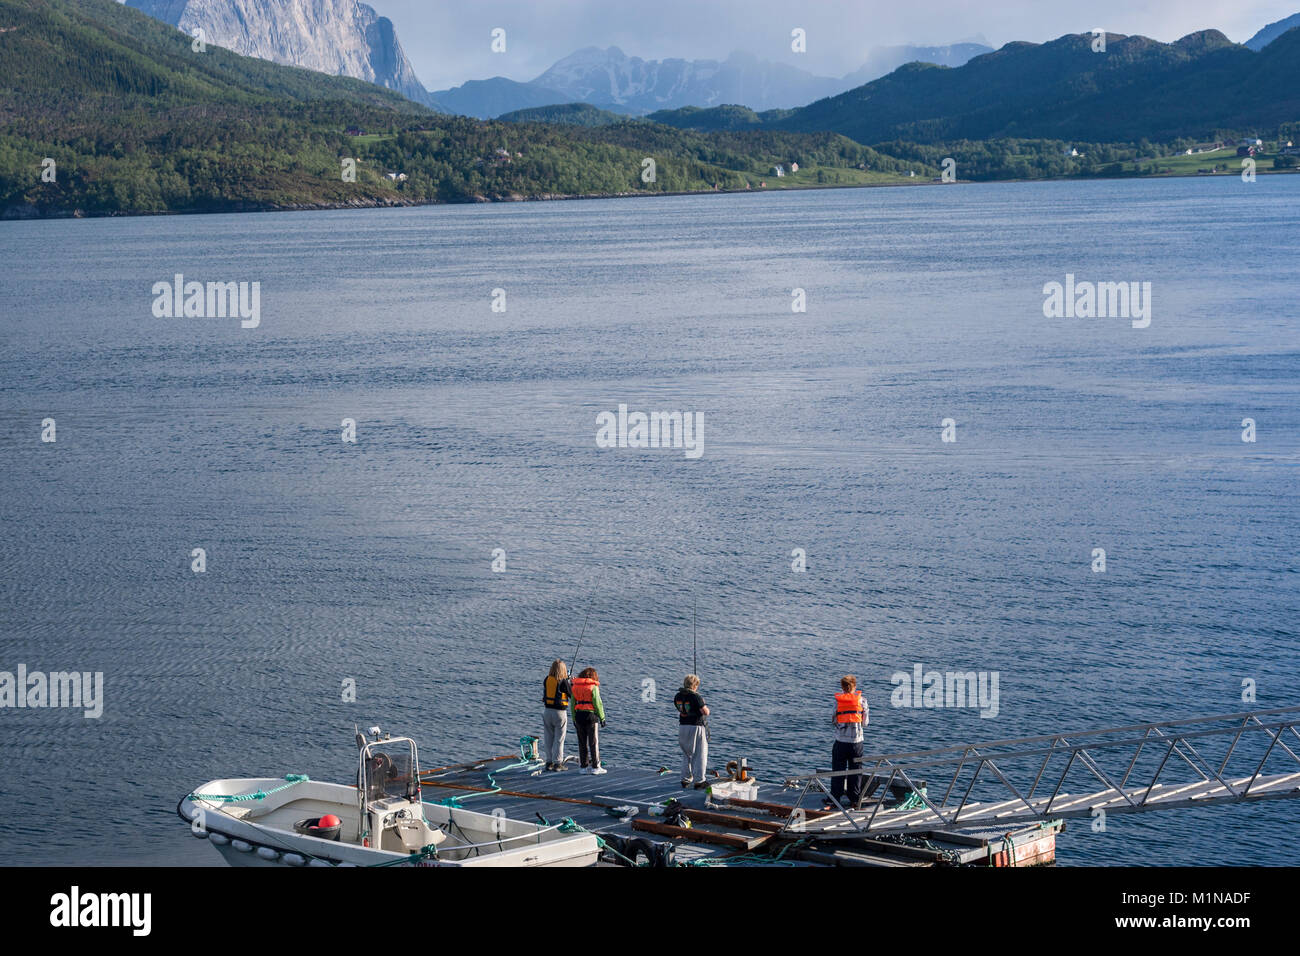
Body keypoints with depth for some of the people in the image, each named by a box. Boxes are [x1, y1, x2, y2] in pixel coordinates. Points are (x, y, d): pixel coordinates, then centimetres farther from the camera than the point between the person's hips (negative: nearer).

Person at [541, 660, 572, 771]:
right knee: (559, 738, 3)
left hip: (547, 711, 5)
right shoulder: (564, 682, -15)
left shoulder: (547, 680, -1)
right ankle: (557, 763, 4)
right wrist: (572, 684, 12)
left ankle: (549, 762, 16)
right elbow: (573, 695, -5)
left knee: (548, 738, 12)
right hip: (559, 712, -5)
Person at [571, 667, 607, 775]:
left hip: (579, 715, 5)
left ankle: (583, 766, 11)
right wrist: (602, 717, -3)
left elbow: (573, 704, 9)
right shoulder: (593, 687, -8)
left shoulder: (575, 687, 7)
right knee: (594, 742, 1)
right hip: (591, 715, -5)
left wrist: (574, 719, 15)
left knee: (582, 742, 10)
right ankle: (595, 767, 2)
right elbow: (597, 703, -11)